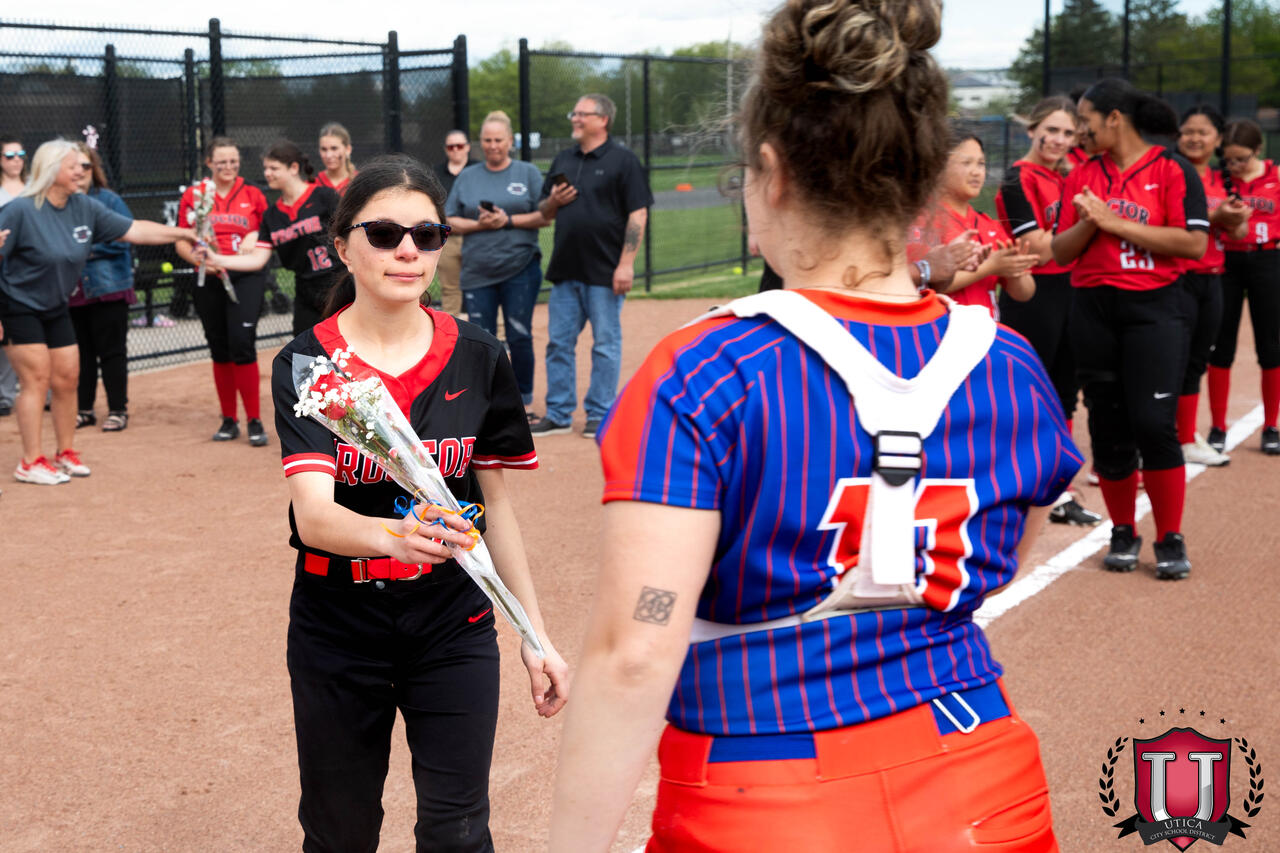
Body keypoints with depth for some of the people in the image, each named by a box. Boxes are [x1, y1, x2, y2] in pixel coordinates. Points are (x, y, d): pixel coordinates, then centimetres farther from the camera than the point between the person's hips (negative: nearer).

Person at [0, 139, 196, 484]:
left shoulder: (86, 207, -2)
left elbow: (134, 230, 2)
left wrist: (185, 234, -3)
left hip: (55, 307, 7)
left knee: (67, 377, 7)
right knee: (37, 378, -9)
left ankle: (65, 454, 21)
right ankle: (30, 463, -1)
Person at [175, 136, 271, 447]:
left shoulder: (253, 196, 7)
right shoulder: (192, 196, 8)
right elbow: (182, 244, 7)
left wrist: (256, 241, -8)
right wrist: (199, 260, -12)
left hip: (246, 278, -2)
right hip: (209, 281, 2)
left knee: (242, 344, -14)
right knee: (219, 349, 7)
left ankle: (254, 421, -6)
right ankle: (229, 421, 18)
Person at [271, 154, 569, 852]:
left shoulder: (476, 358, -2)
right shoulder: (306, 364, -10)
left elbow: (495, 502, 6)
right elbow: (314, 513, -24)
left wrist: (534, 635, 5)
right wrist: (391, 535, -45)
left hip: (454, 632, 1)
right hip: (337, 633, -1)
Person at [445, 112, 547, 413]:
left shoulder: (528, 173, 6)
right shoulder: (467, 177, 12)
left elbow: (545, 216, -1)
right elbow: (450, 221, 10)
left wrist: (509, 220, -12)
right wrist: (478, 224, -8)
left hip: (520, 269, -2)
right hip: (477, 272, 2)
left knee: (519, 336, -3)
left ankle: (524, 398, 12)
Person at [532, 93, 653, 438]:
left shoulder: (622, 161, -4)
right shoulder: (563, 161, 15)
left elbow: (638, 214, -10)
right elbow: (544, 213, 21)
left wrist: (626, 263, -16)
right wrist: (554, 201, -2)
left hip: (605, 272, -6)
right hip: (565, 269, 6)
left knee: (606, 344, 2)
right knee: (559, 343, 8)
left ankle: (600, 415, 10)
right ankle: (558, 414, 16)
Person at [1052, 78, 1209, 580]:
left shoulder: (1172, 170, -3)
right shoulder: (1082, 176, 11)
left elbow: (1194, 242, -13)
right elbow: (1060, 251, 8)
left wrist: (1116, 222, -15)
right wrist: (1088, 223, -13)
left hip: (1153, 309, -4)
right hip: (1093, 311, 4)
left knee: (1154, 423, -10)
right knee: (1108, 426, 7)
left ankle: (1170, 540, 3)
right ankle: (1123, 535, 20)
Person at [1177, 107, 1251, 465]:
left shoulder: (1220, 180, 14)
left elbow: (1241, 231, 14)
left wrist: (1235, 220, -8)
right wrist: (1214, 215, -23)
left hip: (1211, 279, 7)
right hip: (1178, 278, -7)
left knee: (1196, 362, 13)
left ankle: (1189, 439, 21)